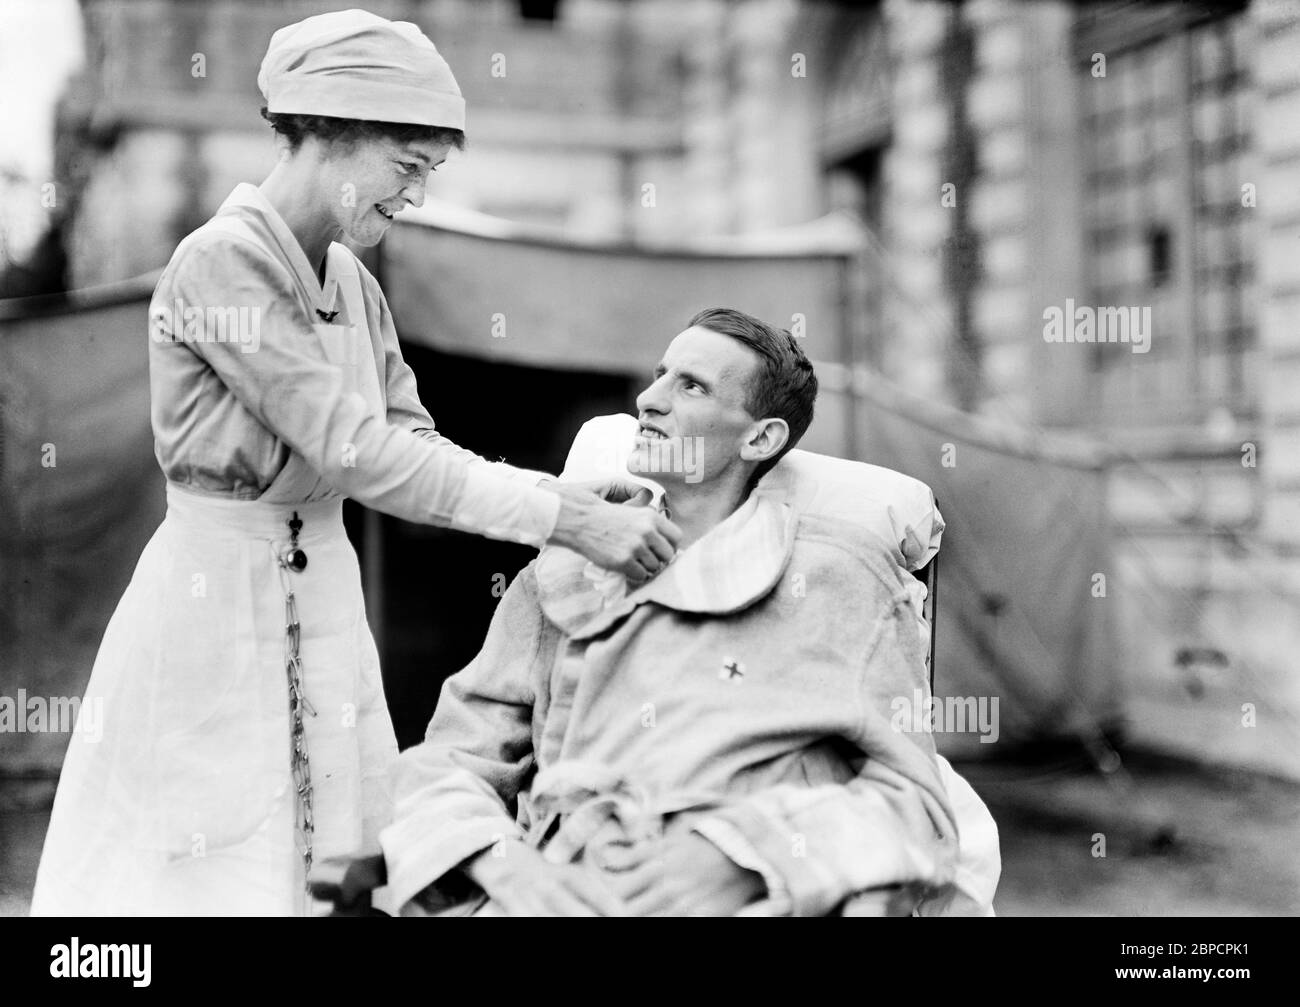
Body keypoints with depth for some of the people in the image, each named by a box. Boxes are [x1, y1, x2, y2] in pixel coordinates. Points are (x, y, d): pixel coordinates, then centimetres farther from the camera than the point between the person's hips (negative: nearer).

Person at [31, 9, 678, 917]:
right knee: (214, 871, 3)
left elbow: (413, 442, 5)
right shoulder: (223, 261, -17)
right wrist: (563, 517, -24)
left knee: (345, 876, 10)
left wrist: (577, 496, -10)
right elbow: (355, 453, -23)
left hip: (326, 598, 7)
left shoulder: (354, 284, 7)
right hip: (217, 600, -7)